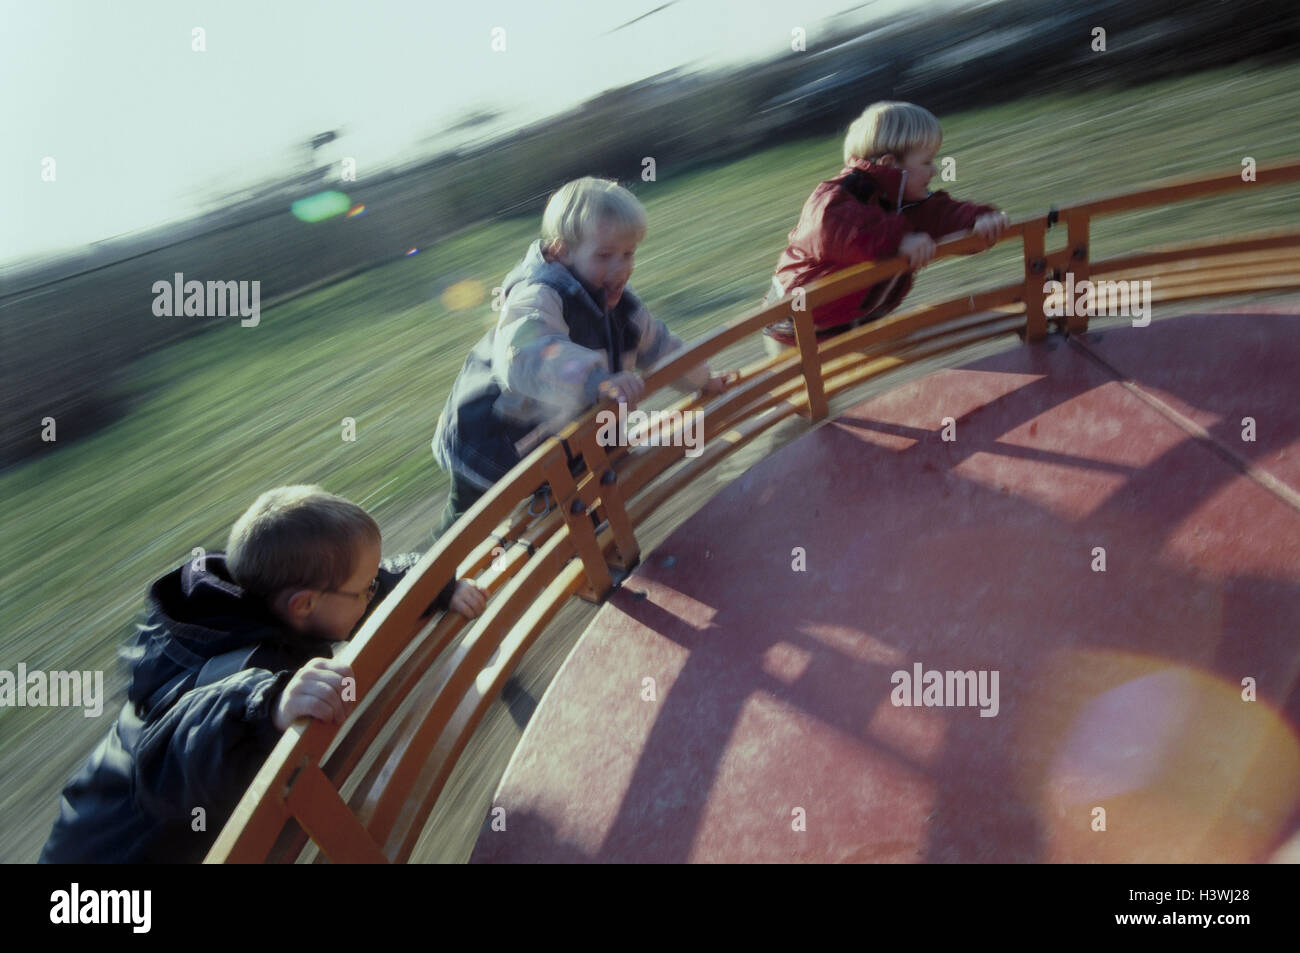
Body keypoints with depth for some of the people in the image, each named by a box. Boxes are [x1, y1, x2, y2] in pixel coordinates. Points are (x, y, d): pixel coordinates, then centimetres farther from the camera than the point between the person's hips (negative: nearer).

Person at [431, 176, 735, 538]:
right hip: (493, 448, -7)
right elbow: (524, 355, -54)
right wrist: (598, 381, -66)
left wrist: (702, 380, 28)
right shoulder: (537, 298, -33)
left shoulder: (621, 306, -3)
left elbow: (659, 346, 17)